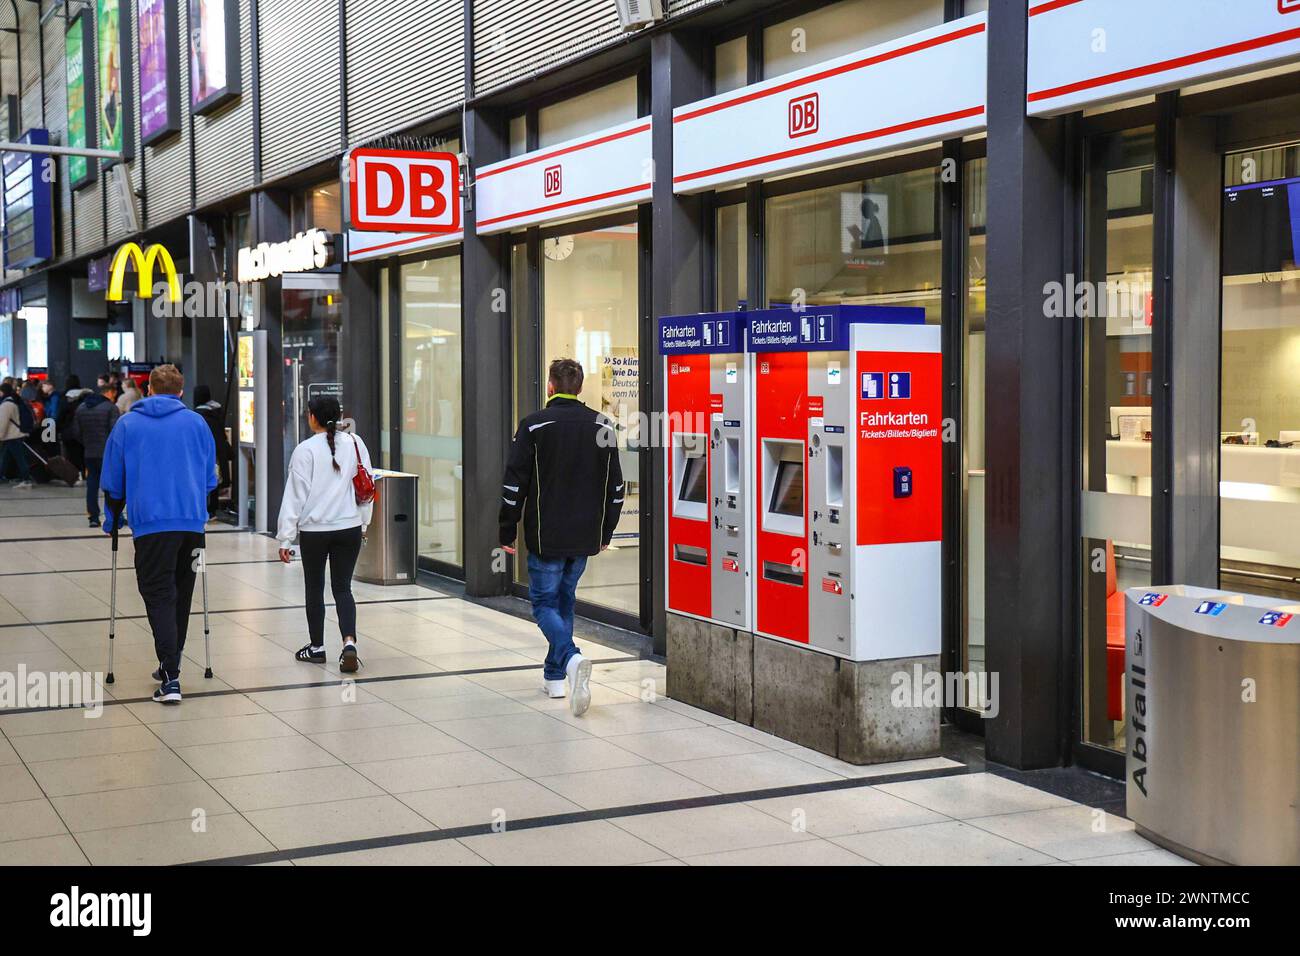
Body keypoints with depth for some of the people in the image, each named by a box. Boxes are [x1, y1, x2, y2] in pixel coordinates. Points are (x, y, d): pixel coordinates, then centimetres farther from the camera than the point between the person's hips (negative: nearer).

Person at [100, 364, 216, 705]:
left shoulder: (127, 425, 6)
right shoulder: (196, 423, 9)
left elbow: (112, 481, 9)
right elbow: (210, 477, 14)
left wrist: (112, 519, 21)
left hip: (150, 523, -2)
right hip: (192, 521, 2)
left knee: (159, 597, -4)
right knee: (181, 595, 16)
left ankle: (170, 679, -16)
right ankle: (170, 666, 26)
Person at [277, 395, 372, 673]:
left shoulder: (305, 450, -10)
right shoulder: (355, 444, 0)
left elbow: (295, 495, -9)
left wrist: (285, 537, -5)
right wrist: (363, 523, 19)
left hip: (314, 530, -3)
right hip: (350, 529, 3)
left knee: (314, 588, 13)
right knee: (342, 588, 7)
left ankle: (316, 647, 25)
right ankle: (349, 643, -12)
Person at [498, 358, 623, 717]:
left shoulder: (534, 425, -9)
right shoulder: (602, 426, 5)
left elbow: (514, 484, -9)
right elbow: (615, 486, 9)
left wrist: (508, 532, 0)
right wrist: (606, 532, 18)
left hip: (546, 536, -4)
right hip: (586, 537, 4)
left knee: (545, 603, 3)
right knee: (565, 599, 19)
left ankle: (571, 658, -23)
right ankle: (556, 677, 22)